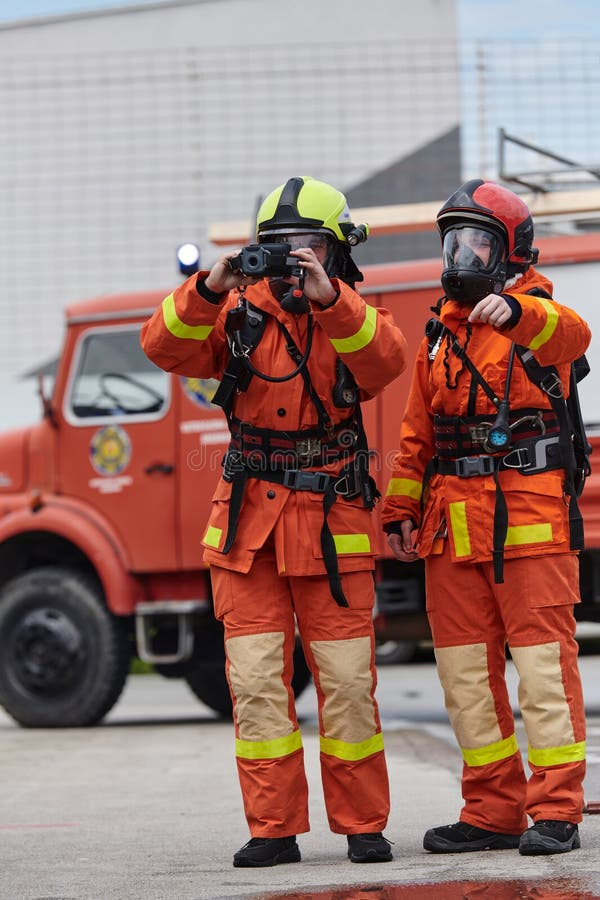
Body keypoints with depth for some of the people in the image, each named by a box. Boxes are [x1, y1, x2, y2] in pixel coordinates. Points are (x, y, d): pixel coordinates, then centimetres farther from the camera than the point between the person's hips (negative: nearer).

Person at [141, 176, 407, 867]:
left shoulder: (352, 317, 1)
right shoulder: (239, 312, 6)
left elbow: (385, 360, -22)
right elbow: (166, 347, -8)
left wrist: (327, 298, -36)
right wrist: (208, 291, -24)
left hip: (331, 527, -2)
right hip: (248, 520, 2)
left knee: (347, 681, 0)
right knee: (255, 680, -1)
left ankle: (362, 824, 10)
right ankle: (273, 828, 5)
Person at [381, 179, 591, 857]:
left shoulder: (536, 316, 0)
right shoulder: (441, 331, 18)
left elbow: (571, 334, -26)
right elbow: (417, 432, 20)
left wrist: (515, 310, -46)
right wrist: (400, 509, 12)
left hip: (530, 515, -6)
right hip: (454, 522, 6)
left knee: (543, 661, -8)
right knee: (466, 670, 6)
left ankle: (556, 811, -6)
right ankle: (493, 811, 13)